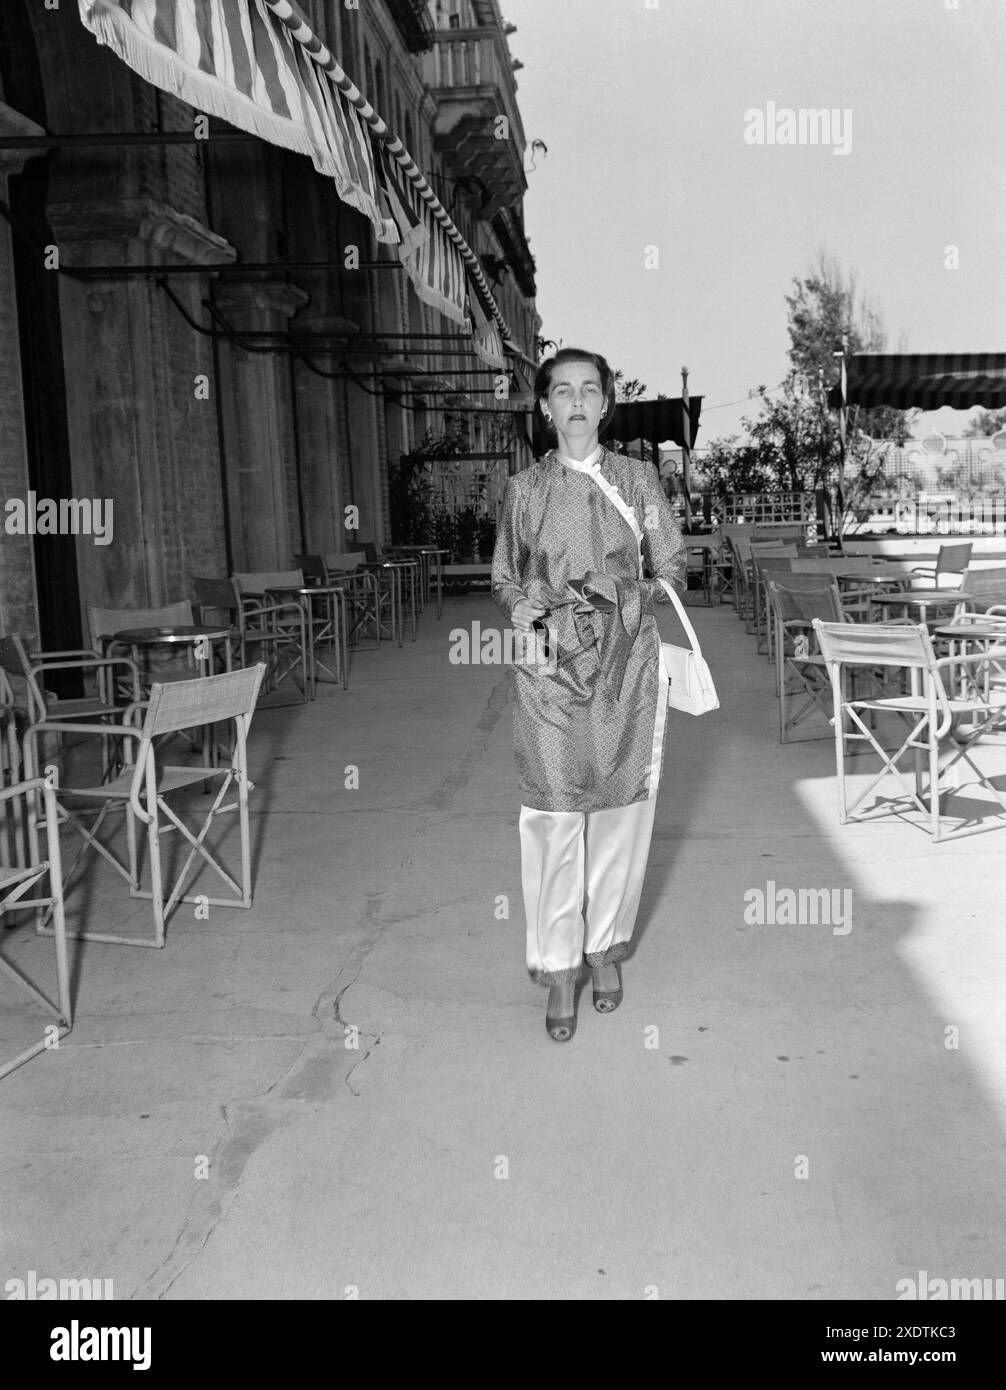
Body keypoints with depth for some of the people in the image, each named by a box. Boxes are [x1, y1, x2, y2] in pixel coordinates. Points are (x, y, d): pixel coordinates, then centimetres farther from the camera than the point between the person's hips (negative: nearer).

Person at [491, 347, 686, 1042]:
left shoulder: (638, 478, 7)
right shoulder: (525, 489, 8)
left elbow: (673, 569, 8)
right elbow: (504, 579, 14)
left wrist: (624, 598, -10)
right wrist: (522, 606, -8)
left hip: (625, 663, 1)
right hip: (550, 669, 0)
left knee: (620, 808, 5)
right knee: (553, 814, -3)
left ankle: (606, 946, 24)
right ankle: (559, 970, 7)